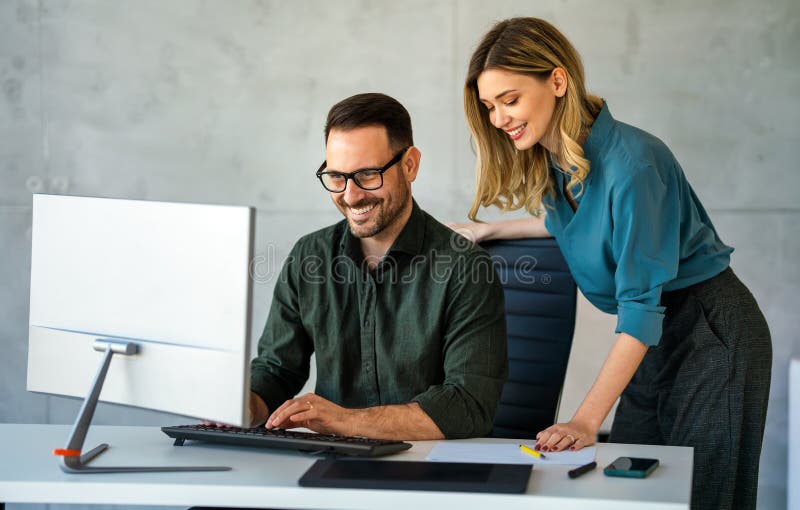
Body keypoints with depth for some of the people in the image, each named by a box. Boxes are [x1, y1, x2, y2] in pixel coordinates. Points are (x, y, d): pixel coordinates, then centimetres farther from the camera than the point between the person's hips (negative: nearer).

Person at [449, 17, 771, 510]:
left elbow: (640, 309, -28)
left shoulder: (632, 163, -27)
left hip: (712, 335, -8)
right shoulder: (551, 160, -1)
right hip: (652, 340, 8)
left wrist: (586, 420, -31)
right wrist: (488, 230, 17)